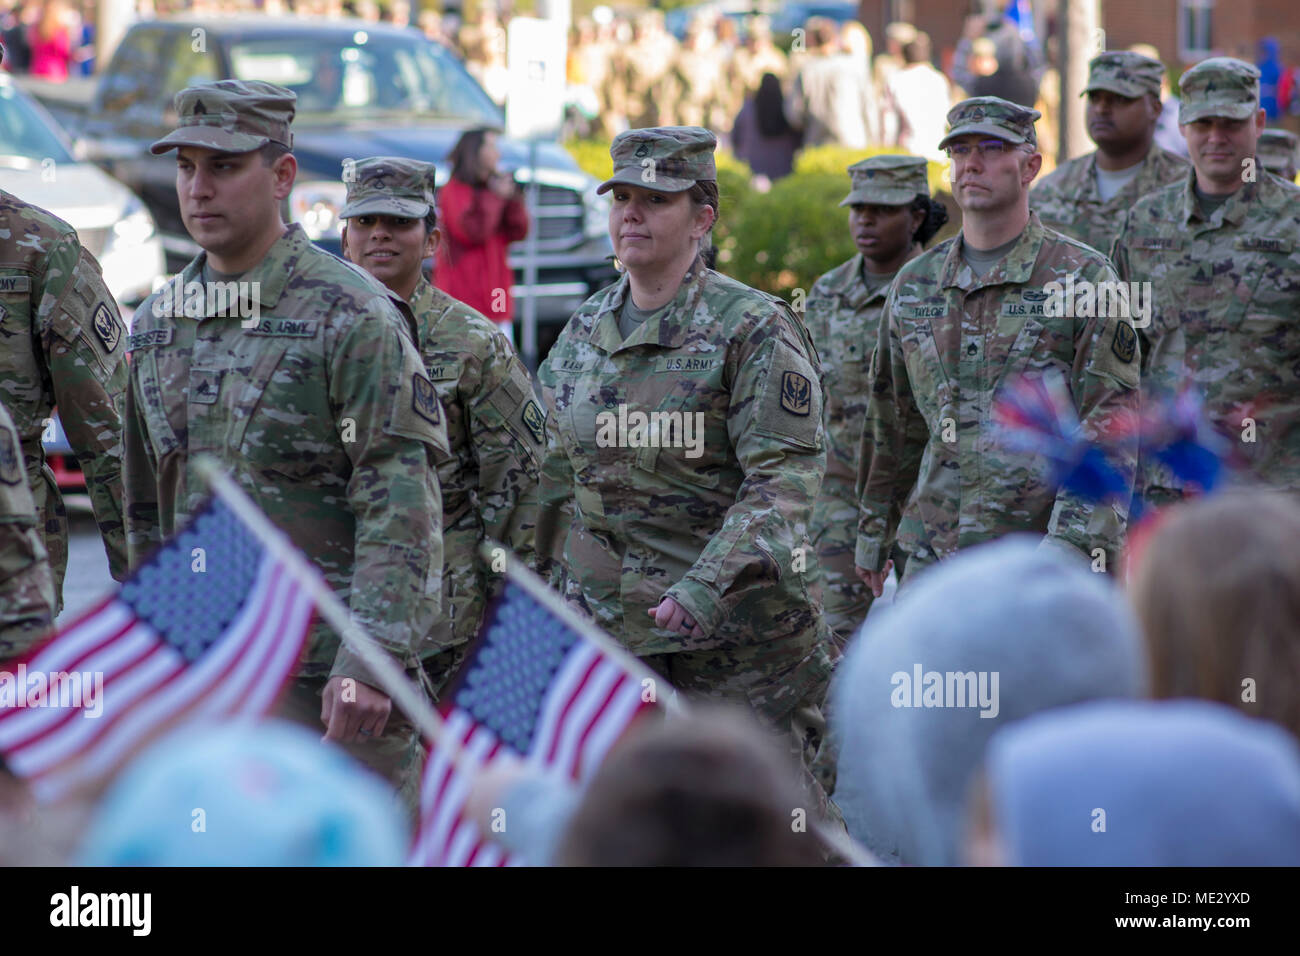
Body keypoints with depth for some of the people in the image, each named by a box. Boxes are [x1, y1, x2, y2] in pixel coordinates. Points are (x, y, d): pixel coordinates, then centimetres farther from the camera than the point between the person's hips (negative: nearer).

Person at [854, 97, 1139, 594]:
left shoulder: (1083, 279, -3)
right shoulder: (913, 286, 12)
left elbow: (1108, 425, -9)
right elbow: (892, 421, 22)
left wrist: (1076, 543, -20)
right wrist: (873, 531, 24)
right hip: (934, 552, 4)